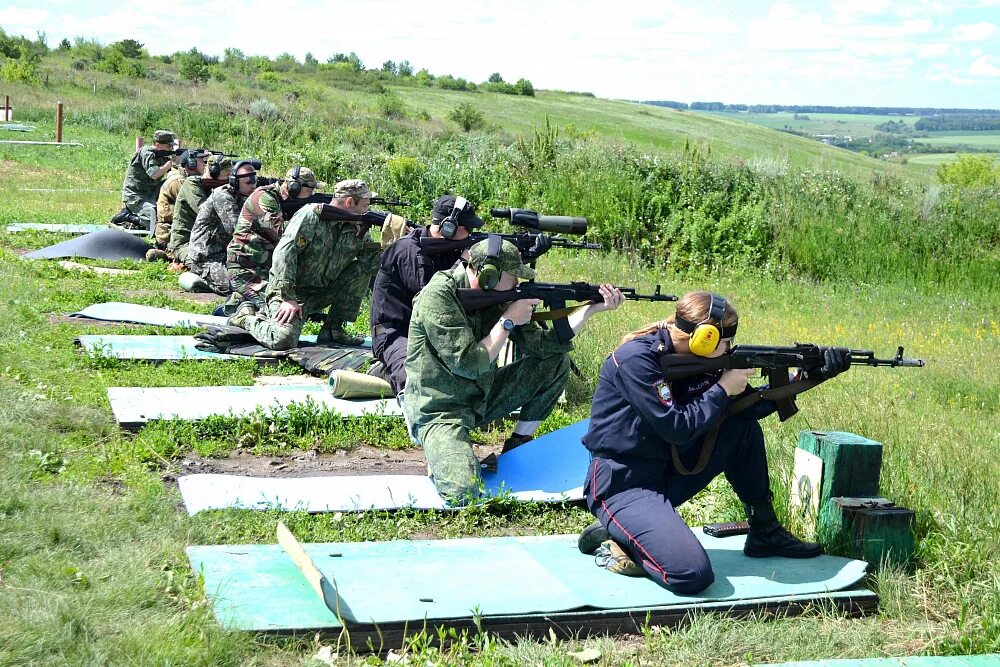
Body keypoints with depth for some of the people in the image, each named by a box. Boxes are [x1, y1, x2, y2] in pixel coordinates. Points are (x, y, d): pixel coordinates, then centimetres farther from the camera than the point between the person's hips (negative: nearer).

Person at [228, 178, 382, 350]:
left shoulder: (358, 229, 4)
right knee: (283, 341, -30)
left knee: (362, 270, -7)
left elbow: (372, 263, -1)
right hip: (289, 290, -7)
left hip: (322, 292, 7)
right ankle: (247, 316, 2)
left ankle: (333, 328, 2)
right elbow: (284, 253, -23)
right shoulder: (311, 215, -16)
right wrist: (288, 298, -27)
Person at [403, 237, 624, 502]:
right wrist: (508, 321, -20)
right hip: (440, 410, -7)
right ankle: (444, 452, 4)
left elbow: (542, 344, 2)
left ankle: (519, 443, 10)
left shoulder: (496, 296, 0)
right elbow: (468, 365, -26)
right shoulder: (438, 297, -22)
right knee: (462, 492, -31)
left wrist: (592, 308, -2)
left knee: (556, 362, 1)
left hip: (482, 398, 8)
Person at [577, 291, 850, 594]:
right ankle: (614, 538, -2)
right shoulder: (636, 359, -21)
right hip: (622, 486, -9)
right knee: (693, 575, -27)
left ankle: (765, 533, 14)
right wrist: (723, 389, -11)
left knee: (744, 427, 5)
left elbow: (746, 405, 9)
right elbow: (676, 428, -23)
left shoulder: (690, 359, 5)